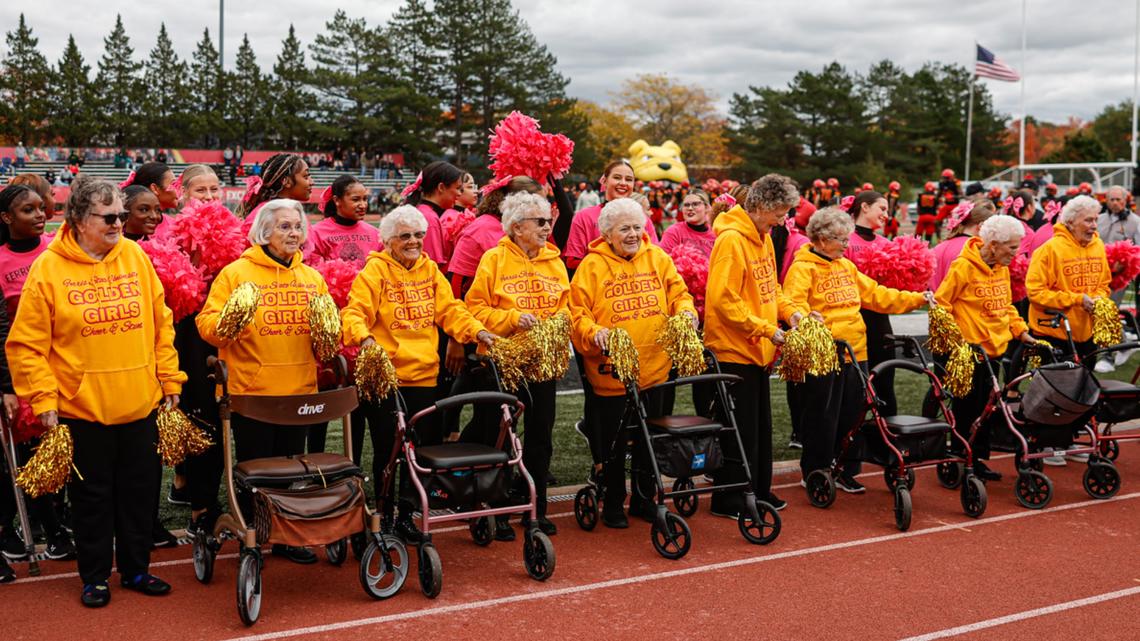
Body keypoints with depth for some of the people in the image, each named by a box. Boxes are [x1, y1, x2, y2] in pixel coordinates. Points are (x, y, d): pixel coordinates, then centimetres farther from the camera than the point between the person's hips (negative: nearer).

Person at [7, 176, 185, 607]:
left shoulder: (135, 256, 2)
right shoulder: (49, 267, -8)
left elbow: (161, 324, 8)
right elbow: (26, 344, -5)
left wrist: (169, 379, 7)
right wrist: (44, 400, -9)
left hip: (140, 405, 3)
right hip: (83, 408, -3)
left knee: (140, 491, 12)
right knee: (93, 496, 9)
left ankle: (136, 569, 29)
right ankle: (95, 577, 25)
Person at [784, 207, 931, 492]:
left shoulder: (846, 266, 17)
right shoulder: (803, 268, -7)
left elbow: (876, 295, 20)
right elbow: (793, 303, -21)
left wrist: (917, 299, 15)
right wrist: (807, 317, -42)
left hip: (854, 354, 7)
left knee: (853, 416, 12)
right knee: (821, 420, 0)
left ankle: (846, 472, 25)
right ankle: (814, 474, 15)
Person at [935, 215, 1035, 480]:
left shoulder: (1002, 269, 9)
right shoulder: (963, 267, -15)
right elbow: (941, 304, -13)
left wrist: (1021, 331, 10)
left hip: (994, 349, 8)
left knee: (986, 407, 13)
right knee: (967, 409, -1)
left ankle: (978, 459, 24)